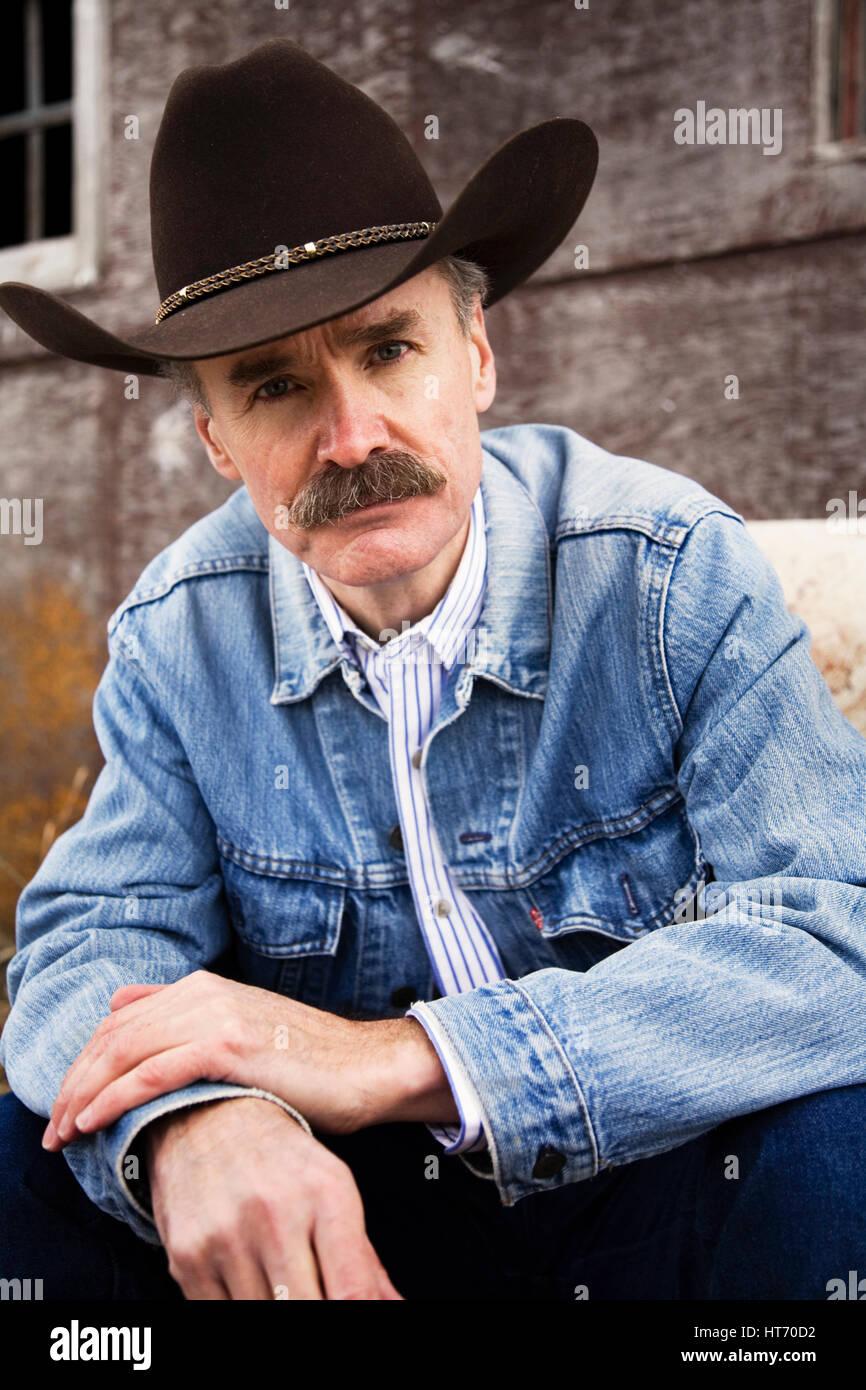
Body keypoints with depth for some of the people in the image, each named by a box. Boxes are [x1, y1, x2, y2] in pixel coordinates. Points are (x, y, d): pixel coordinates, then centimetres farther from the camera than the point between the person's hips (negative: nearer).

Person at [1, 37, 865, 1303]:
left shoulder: (676, 569, -16)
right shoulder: (179, 633, -5)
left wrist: (396, 1058, -34)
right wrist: (191, 1122, -35)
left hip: (646, 1179, -1)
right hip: (332, 1201, 2)